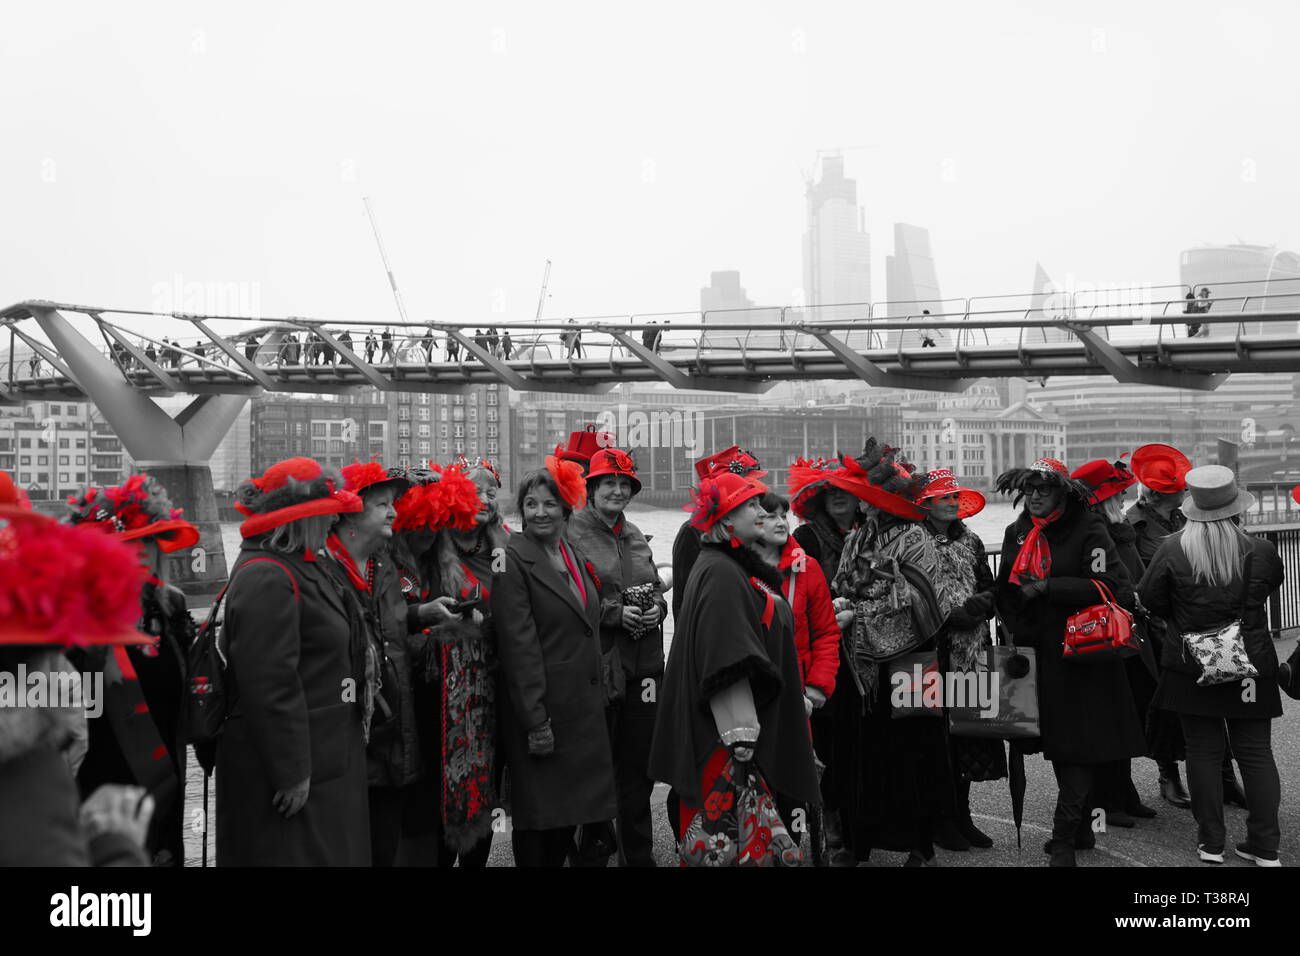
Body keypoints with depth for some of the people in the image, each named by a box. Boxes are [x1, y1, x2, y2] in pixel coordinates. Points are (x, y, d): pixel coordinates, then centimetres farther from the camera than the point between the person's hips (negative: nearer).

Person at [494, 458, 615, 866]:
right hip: (543, 710, -7)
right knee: (539, 815, 4)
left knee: (570, 811, 15)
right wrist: (536, 721, -19)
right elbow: (518, 645, -16)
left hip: (584, 706, 7)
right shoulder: (514, 560, -11)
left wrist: (601, 691, 15)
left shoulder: (574, 556, 12)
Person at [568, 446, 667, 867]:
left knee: (639, 767, 13)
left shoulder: (636, 537, 16)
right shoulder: (571, 533, -6)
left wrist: (656, 607, 1)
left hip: (643, 663, 6)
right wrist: (616, 613, -17)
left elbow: (657, 588, 22)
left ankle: (639, 855, 26)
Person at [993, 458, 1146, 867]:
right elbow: (1006, 588, 21)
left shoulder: (1088, 530, -9)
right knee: (1056, 743, 14)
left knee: (1079, 744, -6)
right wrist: (1014, 627, 11)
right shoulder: (1017, 533, 10)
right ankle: (1081, 829, 27)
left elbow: (1107, 585, -18)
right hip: (1038, 652, 7)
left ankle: (1064, 837, -2)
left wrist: (1047, 587, -17)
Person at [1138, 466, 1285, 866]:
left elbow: (1150, 598, -2)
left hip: (1191, 667, 0)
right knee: (1257, 753, 10)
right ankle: (1265, 847, 15)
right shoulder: (1260, 551, -11)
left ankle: (1211, 843, 16)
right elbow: (1274, 583, 11)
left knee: (1203, 753, 9)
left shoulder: (1173, 549, -13)